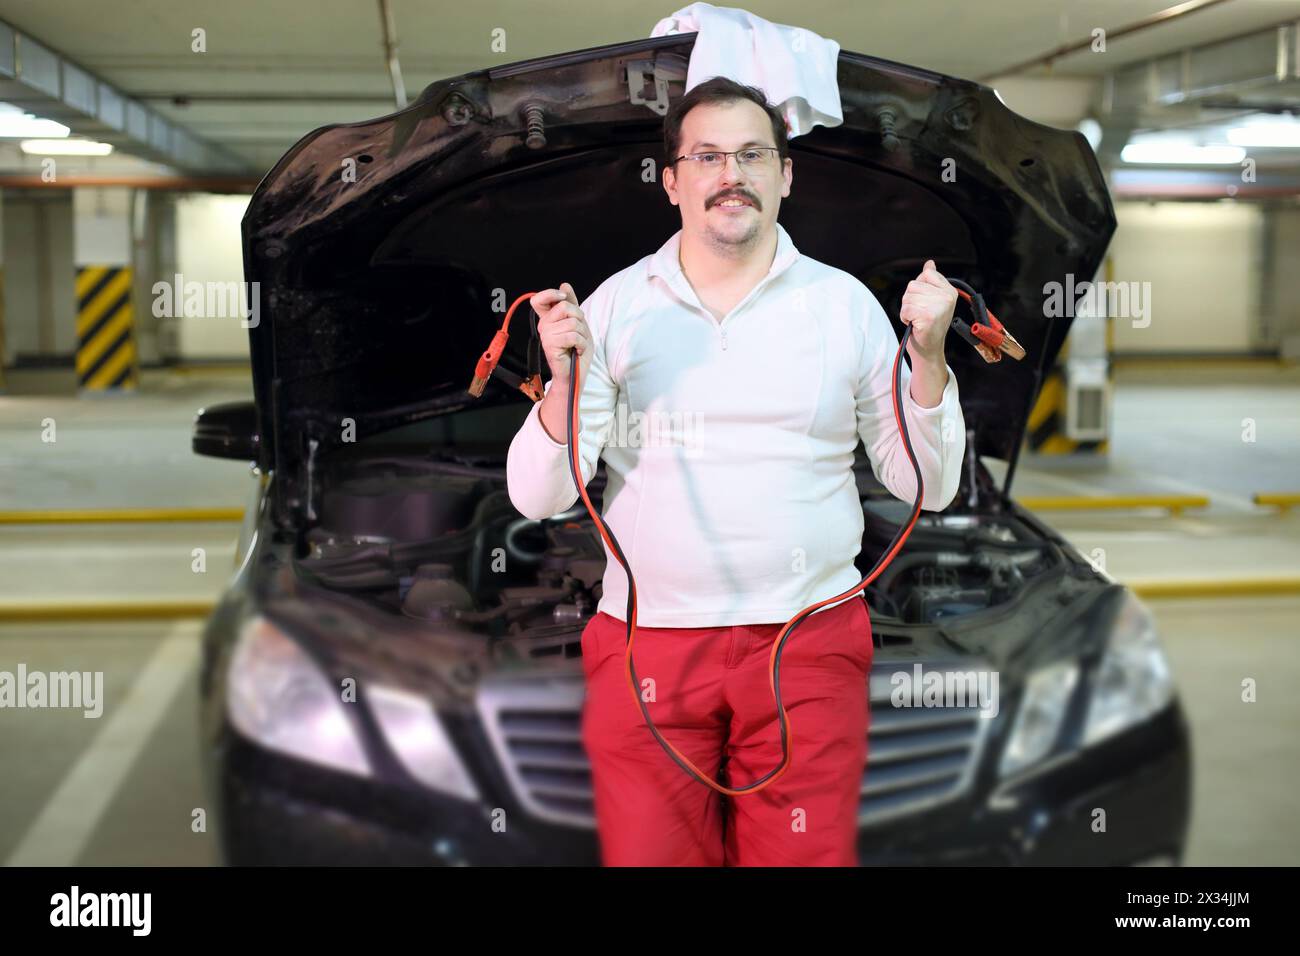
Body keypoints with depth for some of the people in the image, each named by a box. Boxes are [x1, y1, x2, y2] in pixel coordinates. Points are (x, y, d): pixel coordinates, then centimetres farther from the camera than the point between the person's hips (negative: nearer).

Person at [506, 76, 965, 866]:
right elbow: (539, 497, -2)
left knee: (808, 854, 6)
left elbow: (928, 486, 4)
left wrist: (928, 356, -9)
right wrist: (565, 378, -17)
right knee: (650, 854, 7)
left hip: (809, 643, 0)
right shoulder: (616, 306, 2)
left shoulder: (845, 304, 4)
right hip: (648, 644, 0)